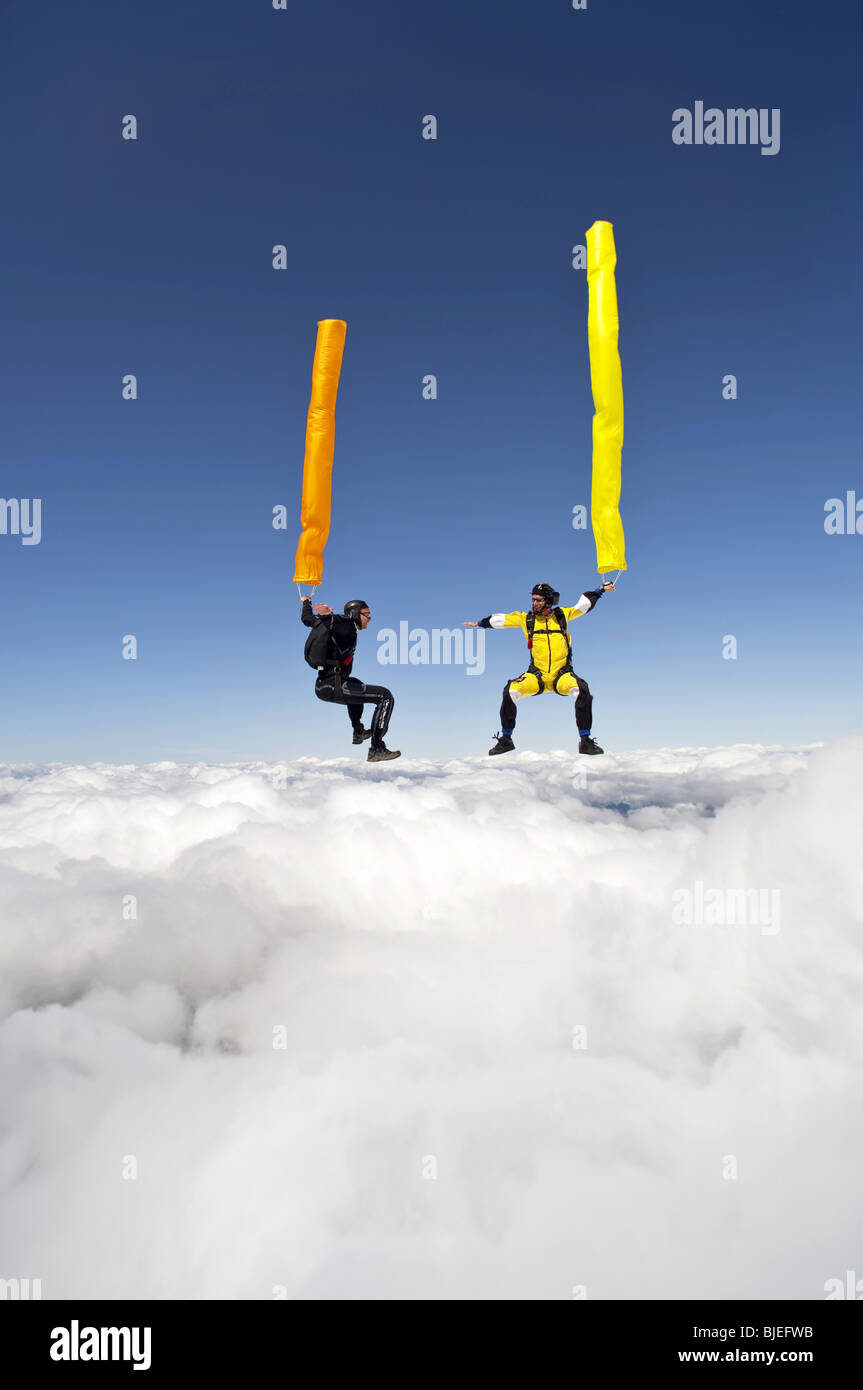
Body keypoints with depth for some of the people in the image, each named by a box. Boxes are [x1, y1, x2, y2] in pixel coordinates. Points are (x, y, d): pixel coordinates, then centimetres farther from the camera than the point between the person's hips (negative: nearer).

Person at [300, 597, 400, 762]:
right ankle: (376, 749, -16)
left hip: (321, 687, 10)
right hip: (334, 688, -10)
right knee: (385, 696, -11)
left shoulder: (340, 627, 17)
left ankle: (358, 732, 51)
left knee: (355, 684, 42)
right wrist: (327, 616, -54)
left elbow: (307, 618, 28)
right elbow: (335, 620, -31)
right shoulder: (348, 627, -7)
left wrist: (306, 603, 48)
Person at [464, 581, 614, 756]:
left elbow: (585, 602, 12)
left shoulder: (562, 615, 7)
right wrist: (480, 623, 26)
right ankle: (505, 740, -6)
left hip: (562, 674, -1)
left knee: (581, 690, -30)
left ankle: (585, 741, -18)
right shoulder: (526, 619, 9)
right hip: (537, 674, 1)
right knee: (510, 691, -23)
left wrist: (602, 589, 7)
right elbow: (501, 619, 19)